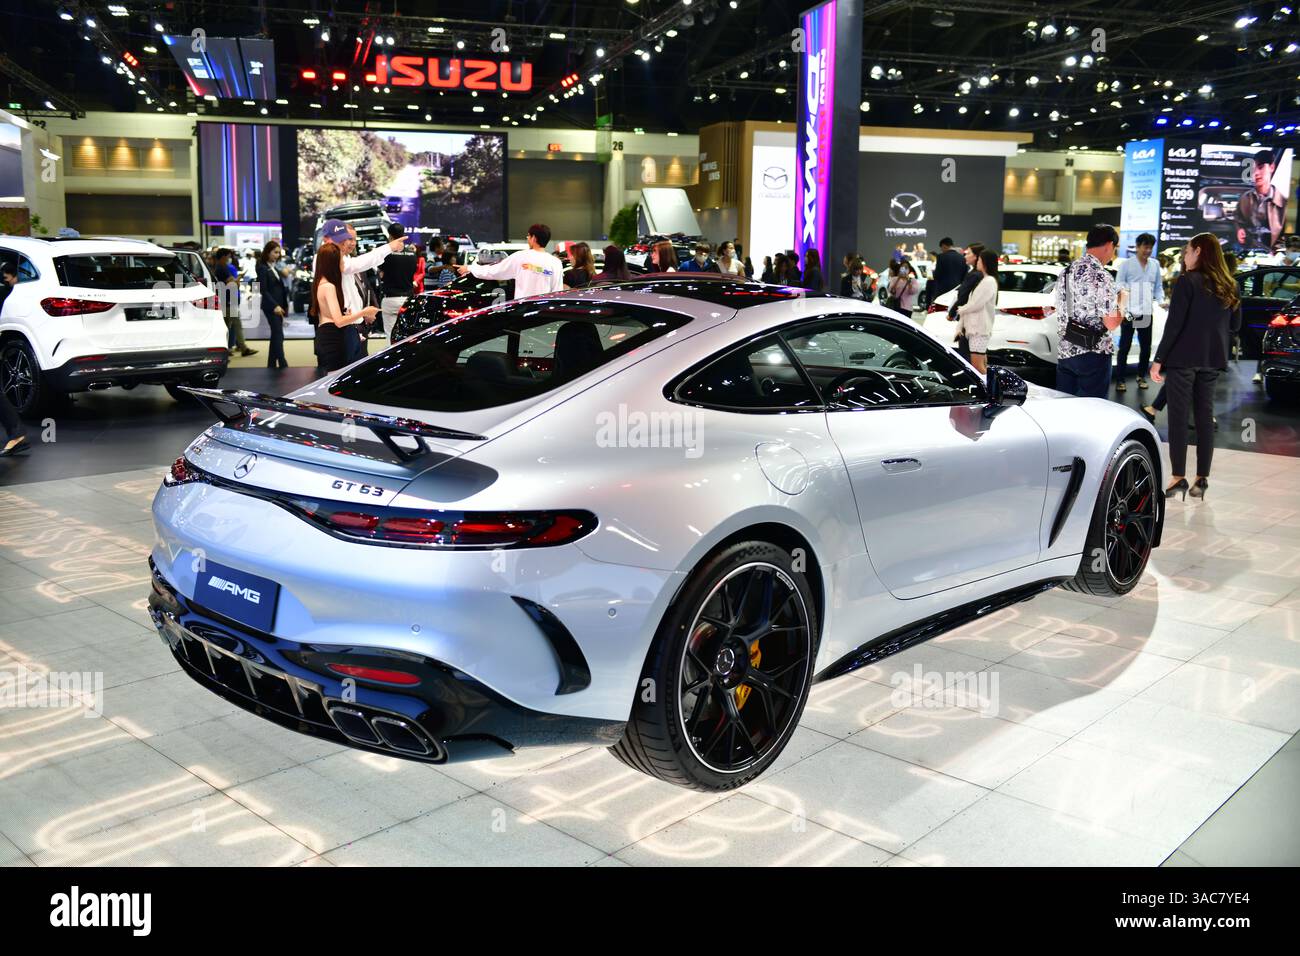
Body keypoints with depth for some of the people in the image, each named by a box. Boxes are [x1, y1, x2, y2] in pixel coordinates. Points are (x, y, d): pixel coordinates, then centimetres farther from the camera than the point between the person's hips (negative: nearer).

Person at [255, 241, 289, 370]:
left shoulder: (274, 267, 14)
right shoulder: (263, 268, -8)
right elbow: (263, 290, -13)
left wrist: (284, 305, 8)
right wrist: (274, 306, -20)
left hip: (279, 306, 8)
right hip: (271, 306, -8)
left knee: (276, 335, 10)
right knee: (278, 335, -10)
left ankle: (272, 364, 16)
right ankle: (283, 365, -10)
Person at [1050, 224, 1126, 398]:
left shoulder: (1067, 270, 6)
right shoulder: (1101, 276, -17)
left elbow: (1055, 304, 19)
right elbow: (1111, 323, -20)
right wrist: (1122, 300, -2)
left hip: (1065, 351, 7)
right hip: (1093, 354, -7)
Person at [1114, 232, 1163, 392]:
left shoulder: (1155, 265, 11)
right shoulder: (1126, 264, -1)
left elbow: (1158, 287, 16)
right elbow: (1119, 287, -4)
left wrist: (1161, 301, -1)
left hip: (1147, 313, 4)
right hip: (1129, 312, -4)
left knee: (1146, 347, 10)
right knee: (1124, 347, 0)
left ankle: (1141, 376, 24)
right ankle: (1120, 379, 5)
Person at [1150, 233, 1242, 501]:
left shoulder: (1187, 281, -10)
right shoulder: (1227, 286, 9)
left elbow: (1174, 324, -14)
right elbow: (1235, 325, 14)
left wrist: (1158, 359, -11)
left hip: (1183, 357, -6)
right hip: (1212, 359, 6)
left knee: (1178, 416, -1)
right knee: (1205, 416, 11)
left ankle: (1178, 477, -3)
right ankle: (1202, 478, 13)